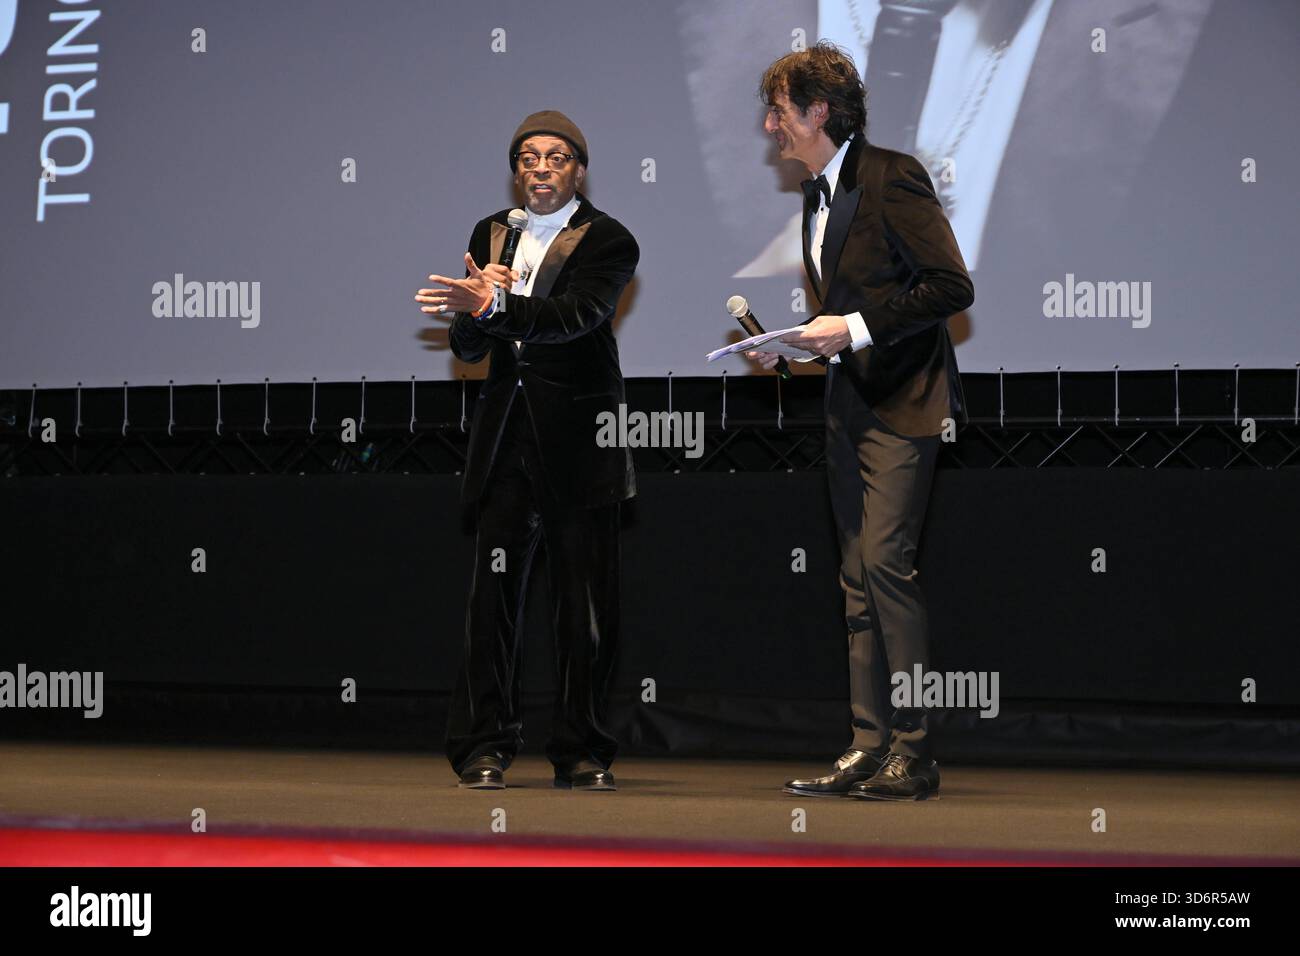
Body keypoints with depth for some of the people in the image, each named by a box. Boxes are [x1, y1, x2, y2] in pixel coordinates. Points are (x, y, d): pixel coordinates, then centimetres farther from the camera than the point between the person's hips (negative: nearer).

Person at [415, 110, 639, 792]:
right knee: (494, 589, -3)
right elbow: (467, 347, 11)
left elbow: (577, 314, -21)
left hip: (579, 440, -3)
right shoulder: (492, 233, 13)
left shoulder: (607, 241, -2)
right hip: (506, 435, 3)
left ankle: (580, 749, 7)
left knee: (585, 601, -1)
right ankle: (485, 746, 1)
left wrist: (493, 305, -34)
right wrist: (471, 315, -13)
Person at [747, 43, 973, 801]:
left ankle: (914, 752, -12)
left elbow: (952, 286, -16)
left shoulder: (892, 178, -11)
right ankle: (871, 746, 9)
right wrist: (795, 343, 9)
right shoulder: (820, 194, 16)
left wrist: (856, 329, -18)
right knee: (859, 580, 7)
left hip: (902, 403, -9)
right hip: (850, 403, 9)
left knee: (886, 559, -15)